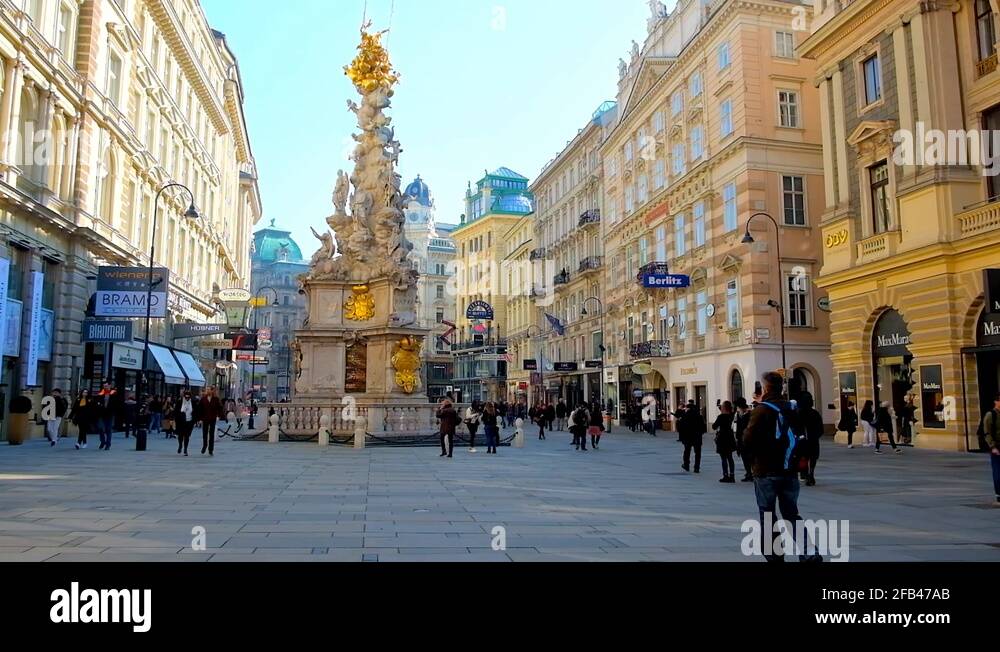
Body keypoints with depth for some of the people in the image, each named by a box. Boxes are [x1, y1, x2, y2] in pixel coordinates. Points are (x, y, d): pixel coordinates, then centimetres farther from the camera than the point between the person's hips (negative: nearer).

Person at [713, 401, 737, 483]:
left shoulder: (721, 417, -16)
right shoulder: (731, 416, 2)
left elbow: (714, 427, -12)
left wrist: (713, 424, 8)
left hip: (722, 439, -6)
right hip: (730, 439, 6)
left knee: (724, 459, -1)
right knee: (730, 458, 12)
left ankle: (726, 476, 0)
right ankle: (732, 476, 14)